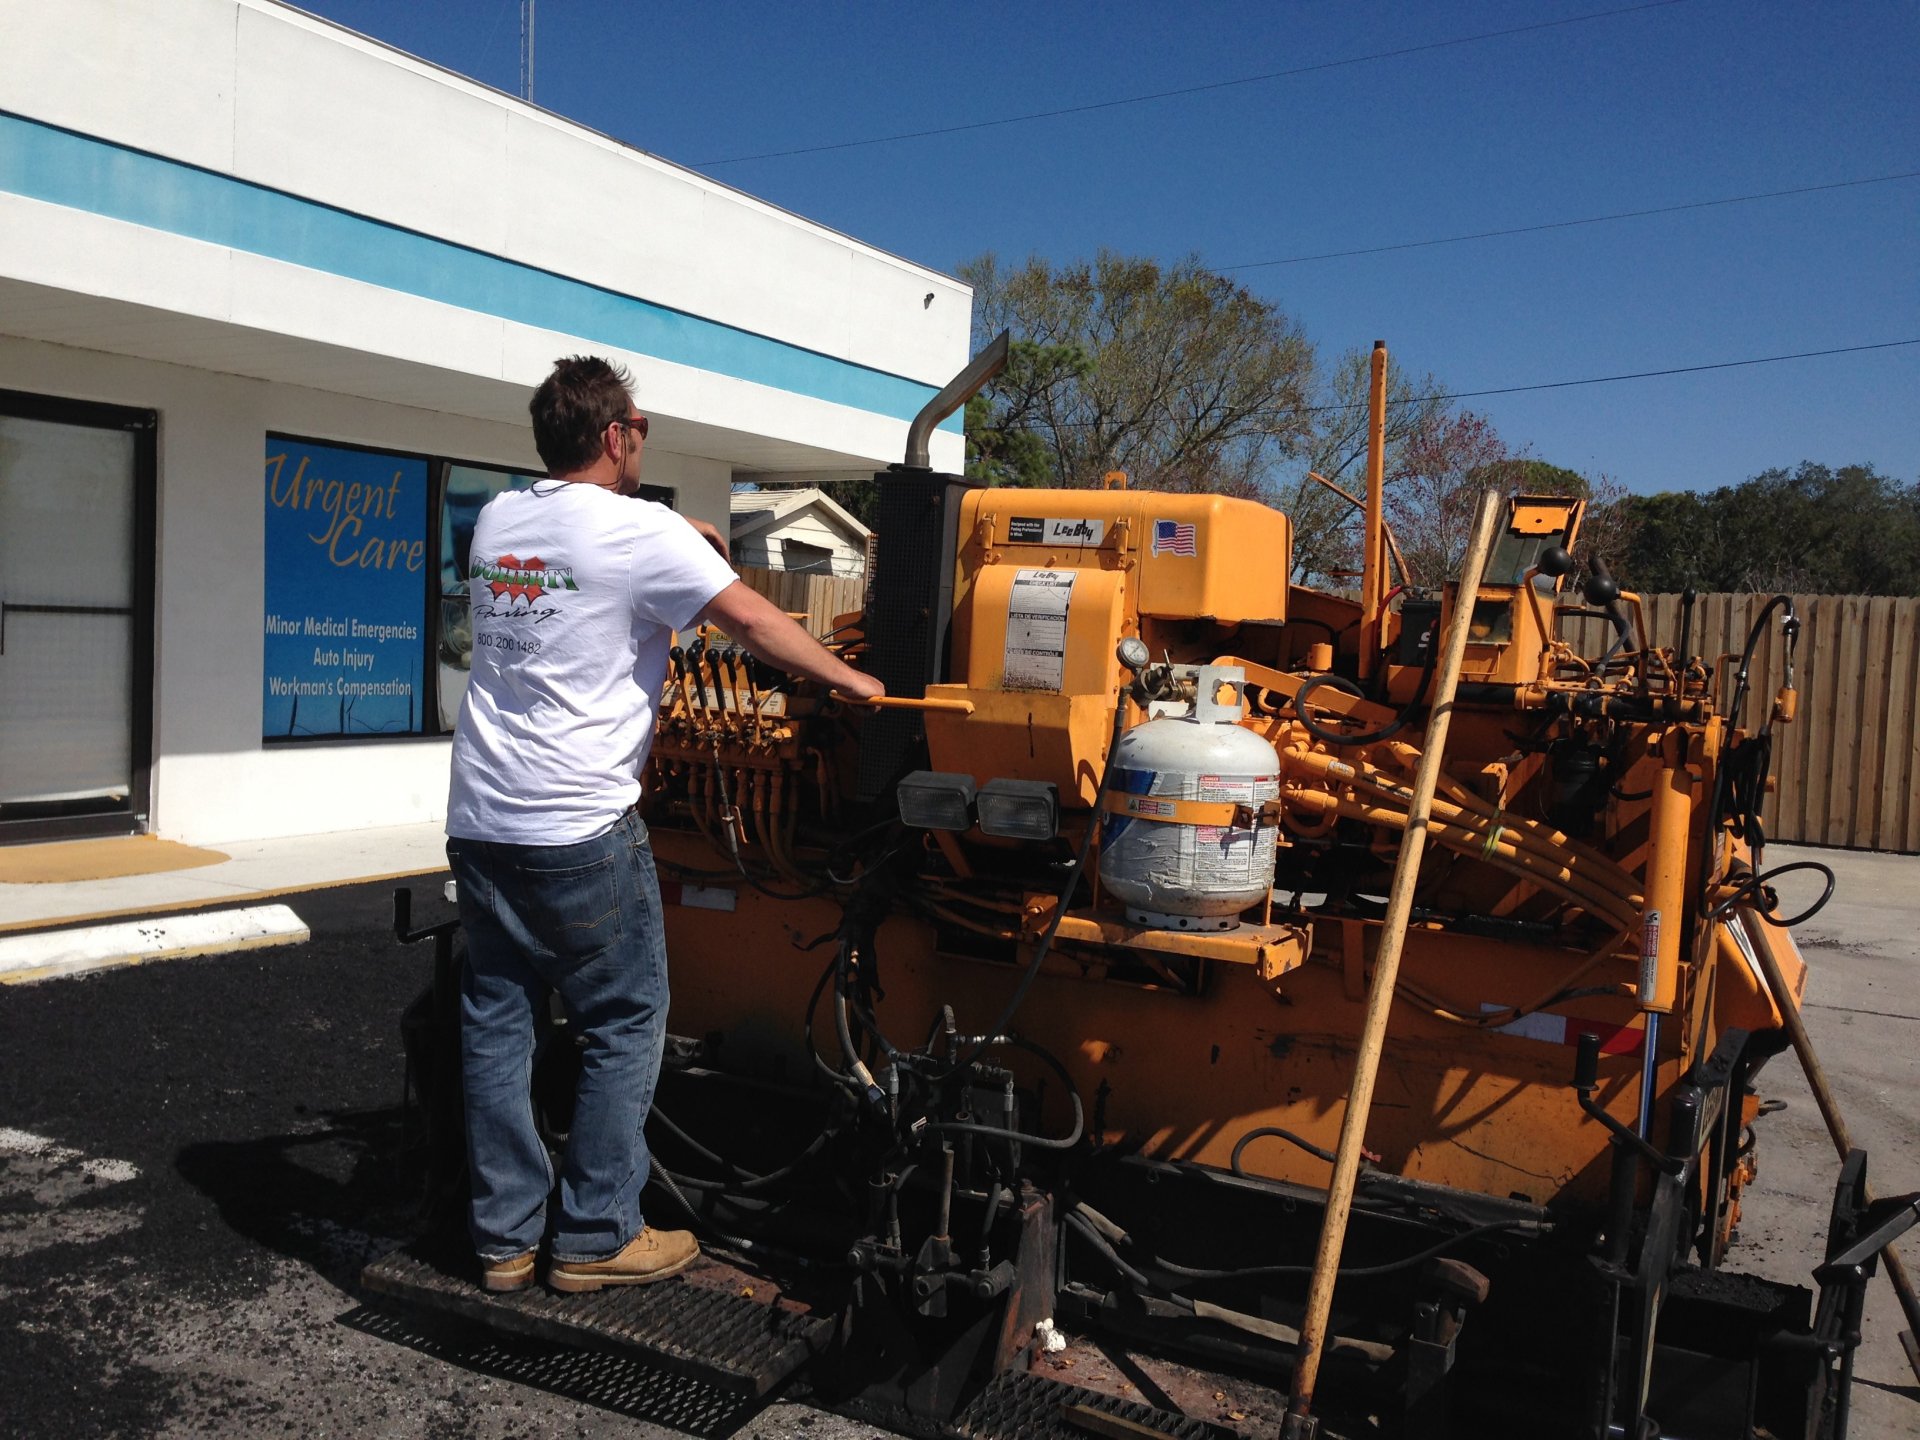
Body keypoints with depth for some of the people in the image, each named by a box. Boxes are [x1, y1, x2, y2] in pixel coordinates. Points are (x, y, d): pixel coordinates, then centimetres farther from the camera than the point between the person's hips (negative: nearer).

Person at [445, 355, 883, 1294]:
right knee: (624, 1026, 6)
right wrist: (848, 680, 7)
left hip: (479, 821, 7)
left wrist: (679, 545, 26)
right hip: (580, 831, -7)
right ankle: (596, 1237, 13)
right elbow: (756, 624, -5)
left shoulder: (496, 521, 11)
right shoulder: (639, 529, -10)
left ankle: (504, 1236, 20)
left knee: (496, 1020, 11)